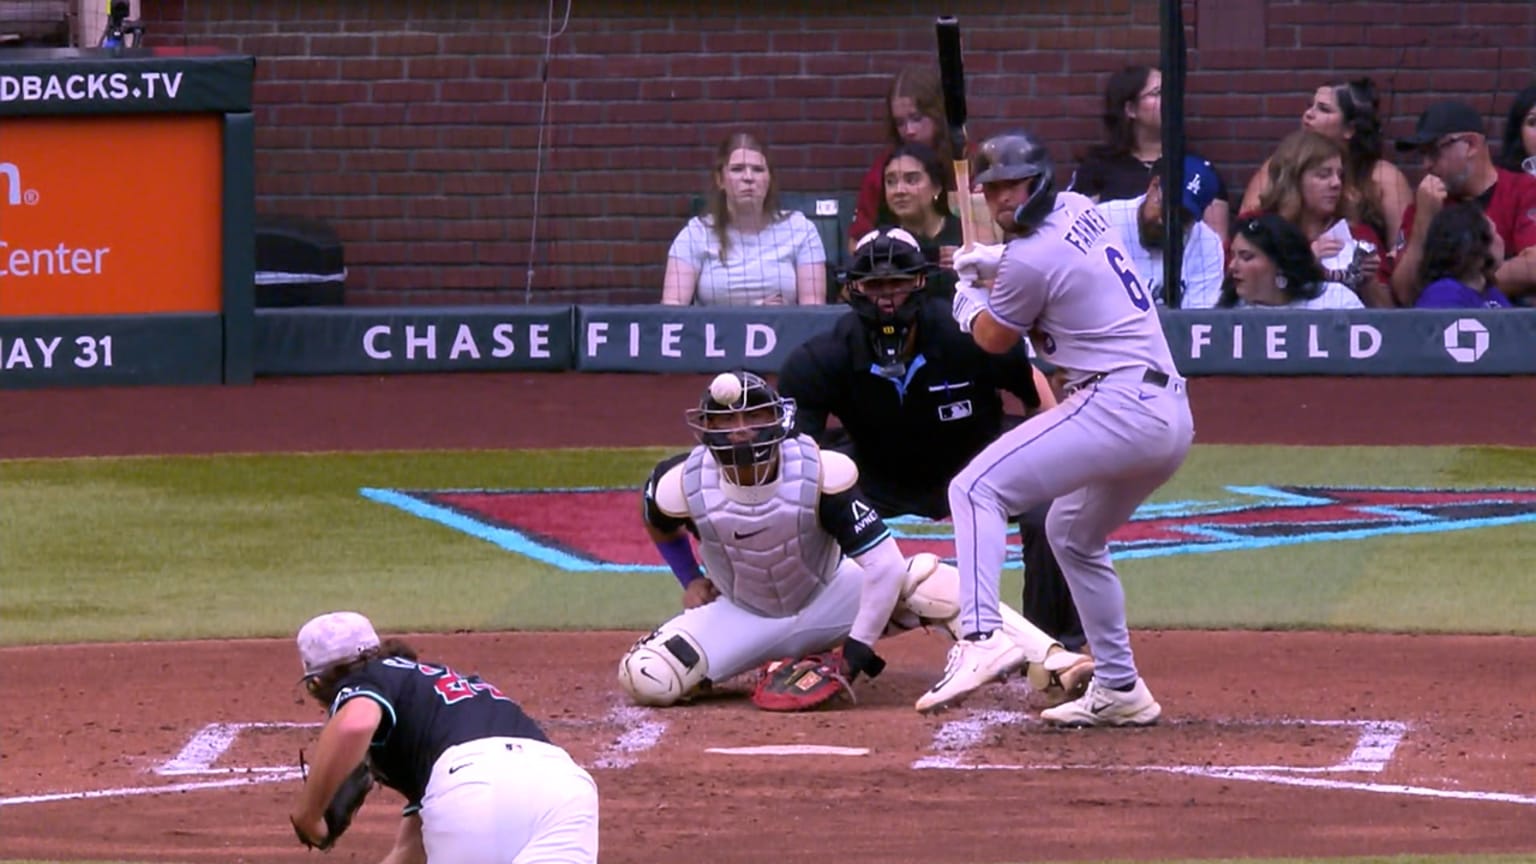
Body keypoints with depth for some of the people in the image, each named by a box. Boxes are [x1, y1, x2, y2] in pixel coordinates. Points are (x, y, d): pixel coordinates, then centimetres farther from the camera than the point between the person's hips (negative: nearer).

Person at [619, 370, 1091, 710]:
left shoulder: (821, 473, -28)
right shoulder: (684, 485, -21)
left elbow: (883, 565, -27)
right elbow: (659, 523, 7)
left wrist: (858, 649, -28)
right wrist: (690, 581, 5)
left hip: (828, 601, -2)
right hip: (743, 615, 2)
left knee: (927, 581, -28)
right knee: (648, 679, -22)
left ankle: (1048, 663, -33)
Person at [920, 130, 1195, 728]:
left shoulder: (1031, 260, -11)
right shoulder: (1078, 209, 15)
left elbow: (995, 340, 7)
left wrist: (966, 296, 26)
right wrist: (993, 264, 30)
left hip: (1116, 404, -10)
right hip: (1174, 417, 10)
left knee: (977, 488, -14)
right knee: (1073, 534, 28)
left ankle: (981, 636, -33)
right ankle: (1120, 690, 27)